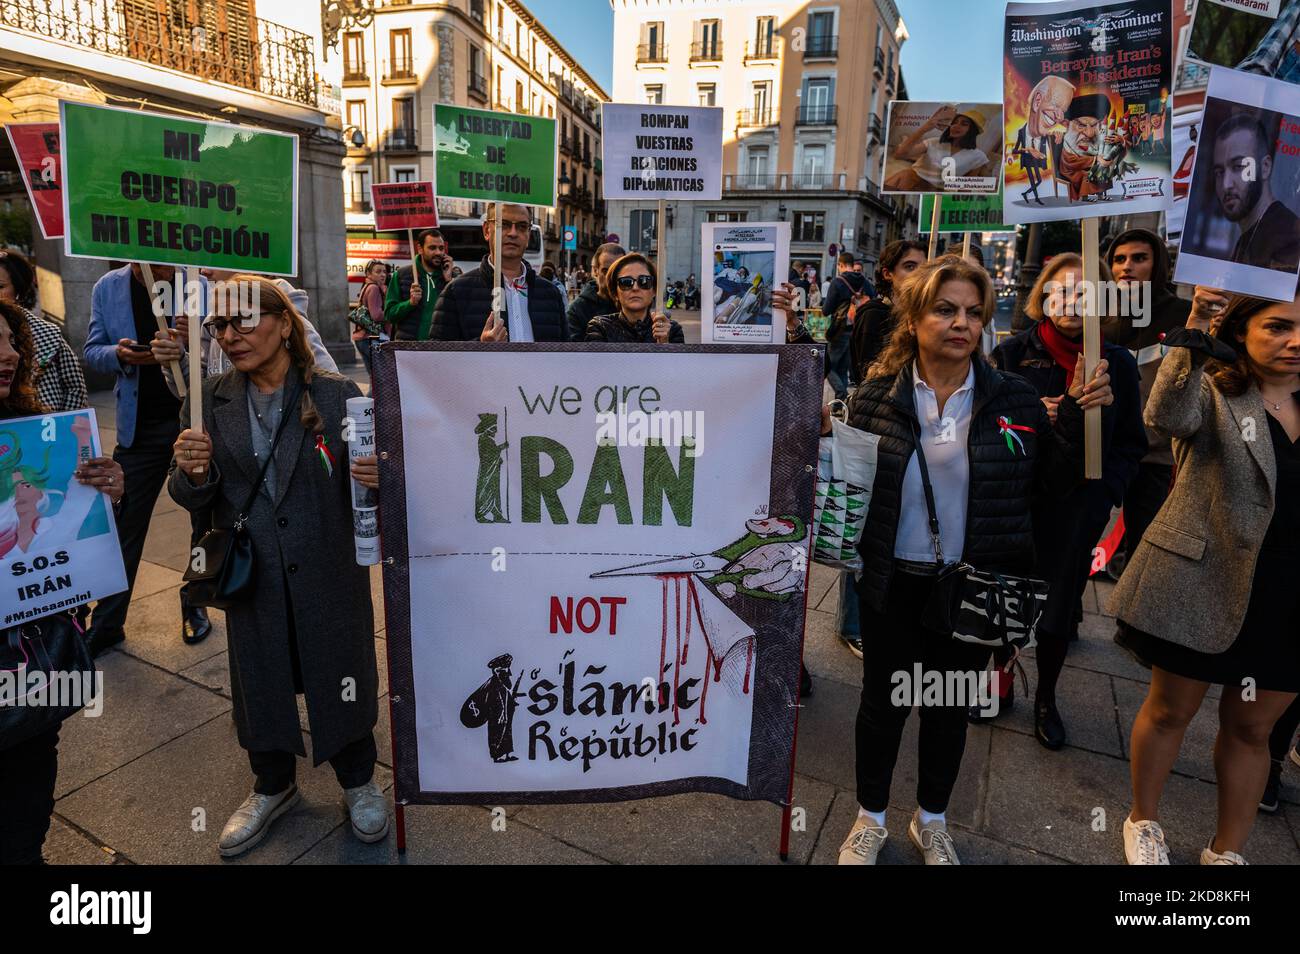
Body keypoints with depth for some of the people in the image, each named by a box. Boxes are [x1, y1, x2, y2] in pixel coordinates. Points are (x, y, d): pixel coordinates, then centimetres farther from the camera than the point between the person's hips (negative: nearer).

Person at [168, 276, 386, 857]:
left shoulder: (337, 395, -10)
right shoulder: (210, 402, -1)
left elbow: (366, 473, -5)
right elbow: (194, 501, 2)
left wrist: (377, 477, -29)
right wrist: (193, 473, -21)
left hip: (329, 573, -3)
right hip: (252, 573, 3)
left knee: (340, 677, 12)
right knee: (260, 680, 19)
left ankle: (358, 781, 39)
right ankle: (272, 786, 45)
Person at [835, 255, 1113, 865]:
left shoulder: (1013, 399, -4)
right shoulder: (876, 396, -7)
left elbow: (1056, 485, -3)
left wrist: (1077, 416, -16)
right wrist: (821, 440, -22)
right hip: (892, 584, -1)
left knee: (951, 705, 18)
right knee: (882, 700, 14)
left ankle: (931, 821, 45)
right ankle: (870, 819, 40)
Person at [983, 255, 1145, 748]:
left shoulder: (1118, 363, 2)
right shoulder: (1014, 352, -2)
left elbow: (1131, 443, 6)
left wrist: (1103, 493, -7)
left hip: (1077, 509, 1)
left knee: (1059, 605, 11)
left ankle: (1046, 698, 33)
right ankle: (1002, 680, 34)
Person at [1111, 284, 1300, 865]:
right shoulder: (1212, 392, -8)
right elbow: (1168, 416, -33)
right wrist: (1195, 328, -40)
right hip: (1201, 586, -5)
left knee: (1252, 726, 16)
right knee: (1170, 710, 12)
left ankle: (1227, 851, 35)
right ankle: (1143, 822, 34)